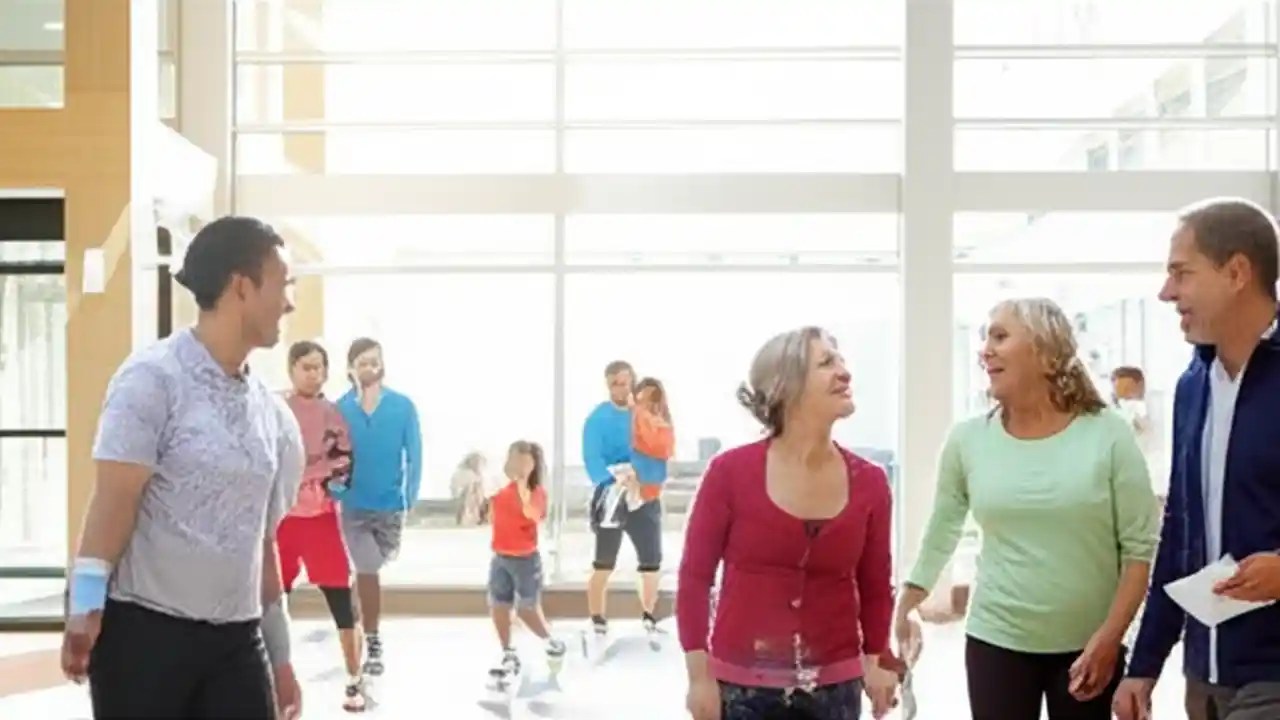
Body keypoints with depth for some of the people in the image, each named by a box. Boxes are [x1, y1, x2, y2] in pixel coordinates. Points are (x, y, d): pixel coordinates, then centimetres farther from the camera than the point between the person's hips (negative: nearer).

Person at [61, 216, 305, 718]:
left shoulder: (272, 414, 10)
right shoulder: (153, 379, -8)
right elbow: (114, 498, -14)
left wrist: (280, 655, 17)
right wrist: (85, 609, -21)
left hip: (235, 636, 6)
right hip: (143, 626, -6)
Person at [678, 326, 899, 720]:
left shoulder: (868, 482, -1)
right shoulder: (731, 471, -10)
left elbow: (875, 586, 9)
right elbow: (695, 576, -5)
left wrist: (877, 659, 0)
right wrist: (699, 675, -6)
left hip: (834, 687, 3)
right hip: (742, 686, -2)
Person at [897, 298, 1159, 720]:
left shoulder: (1108, 435, -6)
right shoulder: (968, 440, 0)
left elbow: (1139, 547, -5)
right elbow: (938, 536, 9)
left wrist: (1110, 637, -12)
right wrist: (904, 614, 12)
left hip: (1088, 647, -1)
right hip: (995, 642, 2)